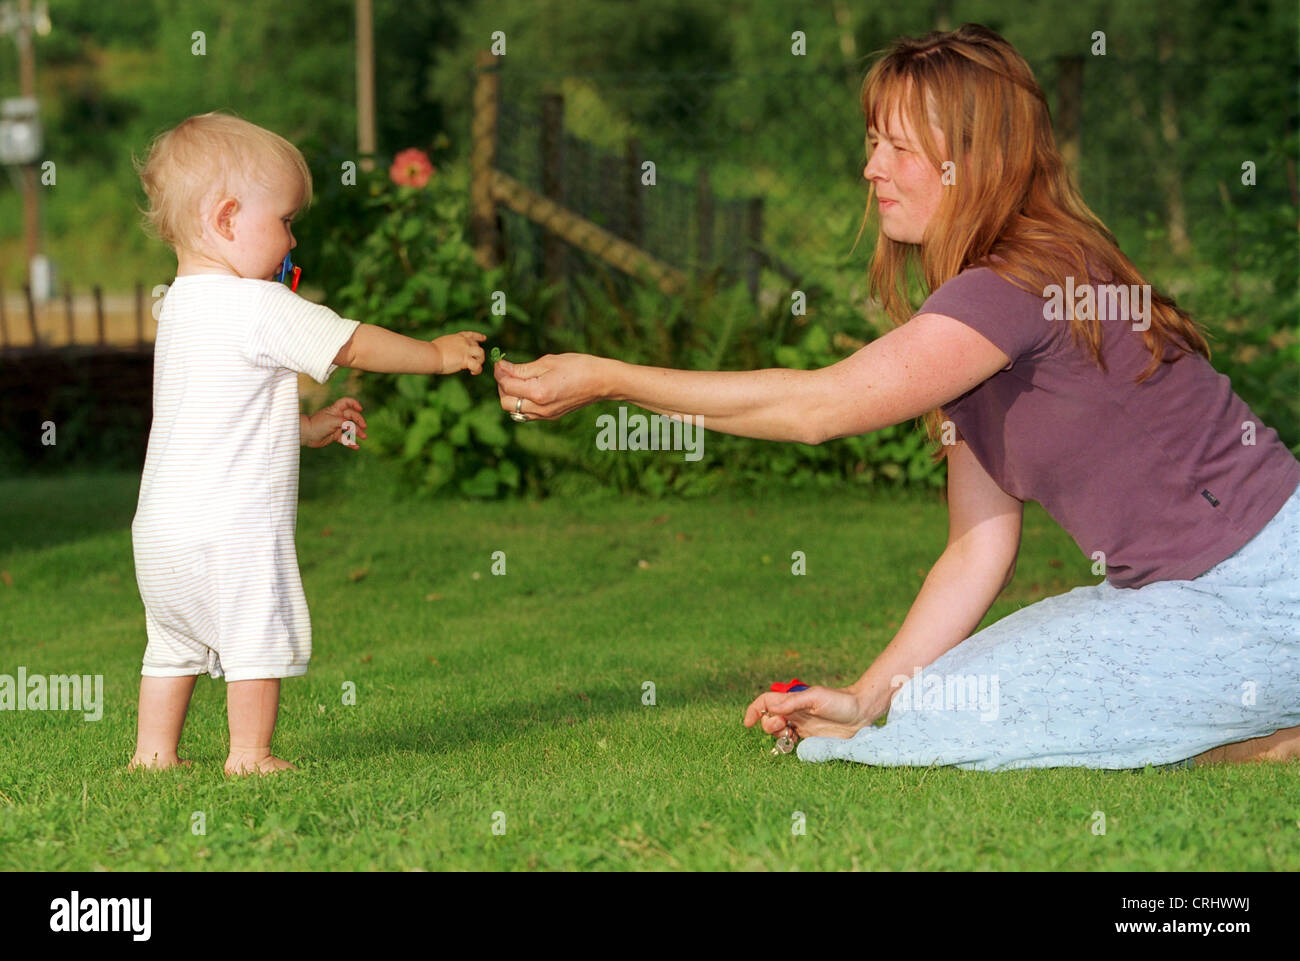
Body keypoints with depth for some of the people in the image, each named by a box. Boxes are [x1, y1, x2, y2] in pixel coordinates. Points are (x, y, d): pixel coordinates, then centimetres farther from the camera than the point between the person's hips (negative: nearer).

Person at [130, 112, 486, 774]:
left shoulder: (181, 306, 14)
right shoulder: (260, 308, -15)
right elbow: (354, 346, -8)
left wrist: (306, 428, 25)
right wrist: (438, 353, 5)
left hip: (161, 525, 9)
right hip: (234, 527, -9)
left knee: (174, 641, 18)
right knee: (259, 635, 2)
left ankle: (154, 750, 21)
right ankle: (249, 753, 6)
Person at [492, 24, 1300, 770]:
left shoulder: (1026, 280, -19)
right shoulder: (968, 313, 12)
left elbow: (817, 407, -21)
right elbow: (980, 546, 8)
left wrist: (606, 380, -17)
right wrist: (868, 694, 0)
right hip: (1183, 590, 10)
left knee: (935, 723, -12)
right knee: (927, 699, 9)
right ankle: (1232, 715, 10)